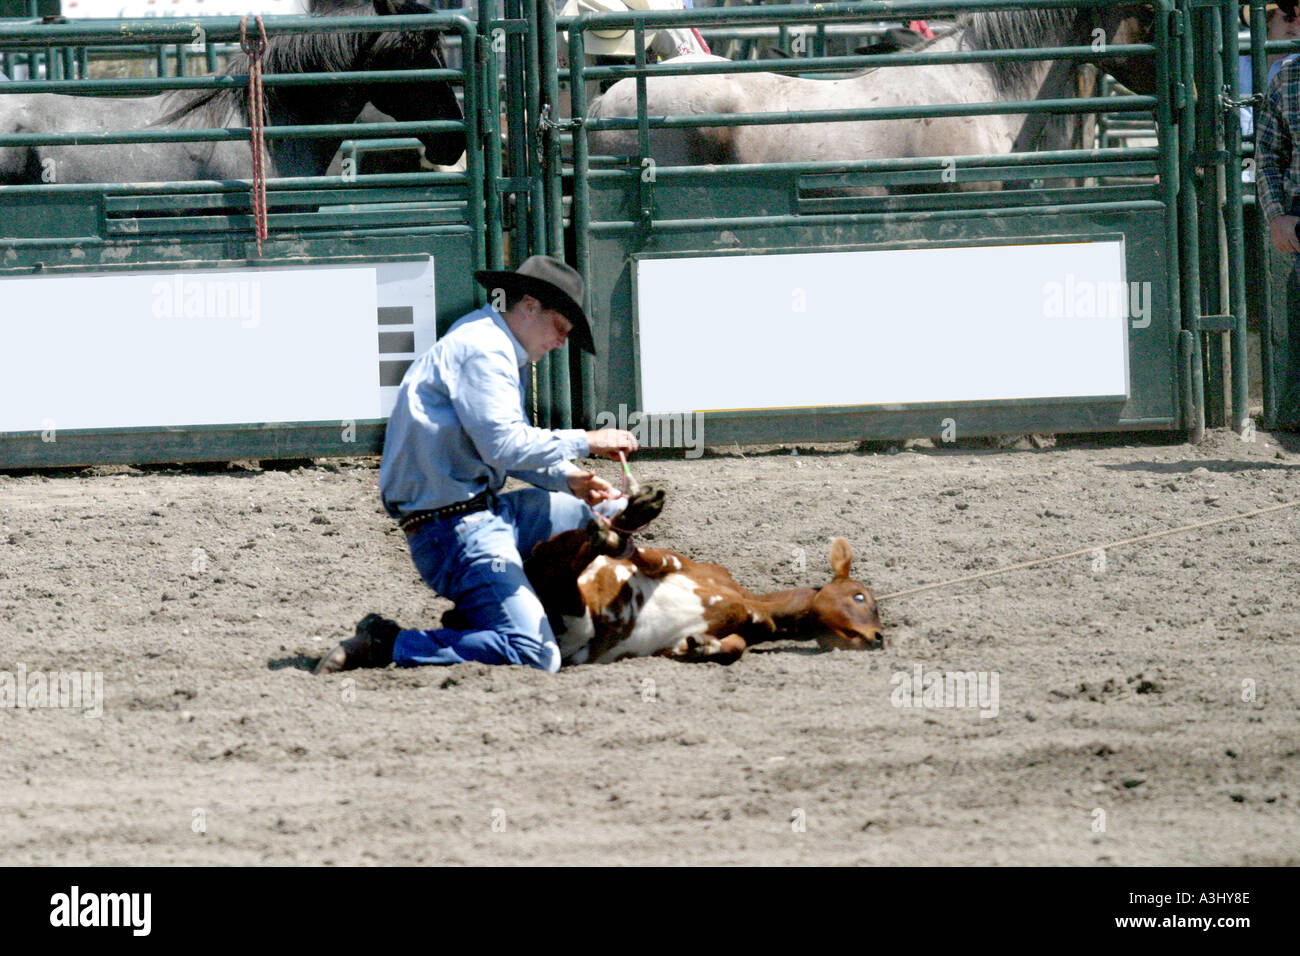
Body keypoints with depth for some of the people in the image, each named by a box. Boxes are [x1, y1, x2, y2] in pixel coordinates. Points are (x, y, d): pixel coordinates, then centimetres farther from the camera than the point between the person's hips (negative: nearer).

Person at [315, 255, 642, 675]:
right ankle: (384, 644, -14)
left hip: (484, 512, 11)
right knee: (536, 656, -23)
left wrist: (568, 479, 11)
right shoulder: (482, 349, -14)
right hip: (454, 530, -11)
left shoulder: (499, 351, 21)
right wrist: (585, 441, -14)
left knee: (613, 512, 22)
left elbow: (510, 446, 27)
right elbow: (503, 445, -24)